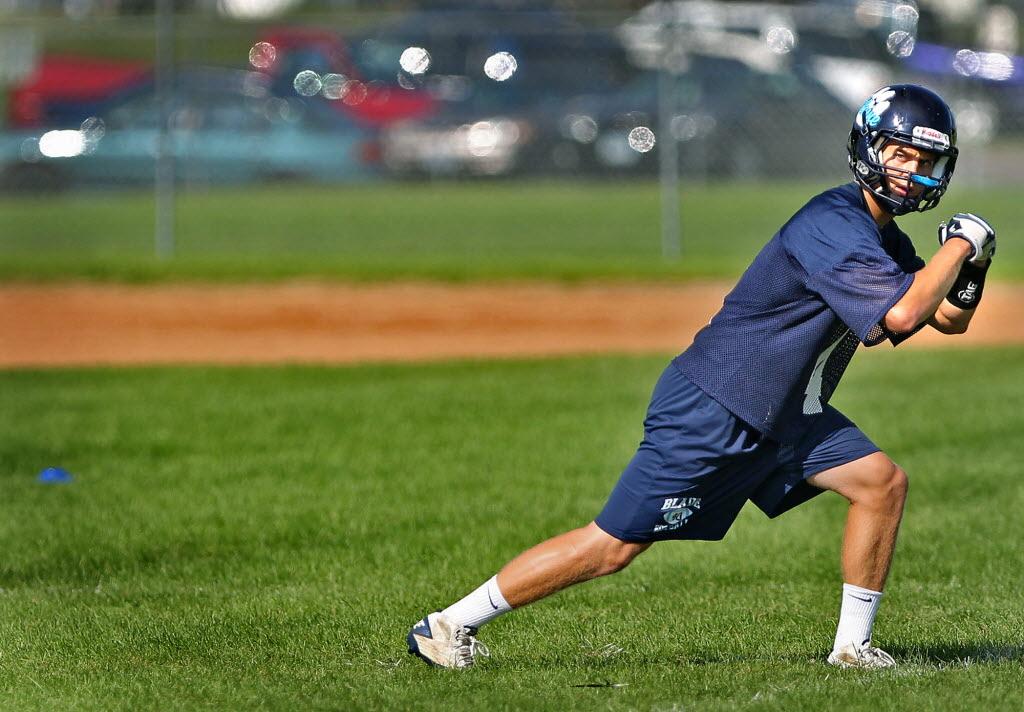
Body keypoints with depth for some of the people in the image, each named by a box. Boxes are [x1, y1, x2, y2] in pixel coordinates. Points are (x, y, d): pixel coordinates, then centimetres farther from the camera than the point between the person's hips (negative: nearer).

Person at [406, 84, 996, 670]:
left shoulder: (885, 238, 9)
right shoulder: (834, 225, -22)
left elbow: (950, 320, 15)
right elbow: (901, 314, -30)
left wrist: (970, 270, -5)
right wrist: (962, 241, -19)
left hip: (786, 414, 9)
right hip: (712, 410, -9)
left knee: (883, 482, -3)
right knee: (616, 544, -9)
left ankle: (853, 645, 8)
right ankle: (447, 627, 0)